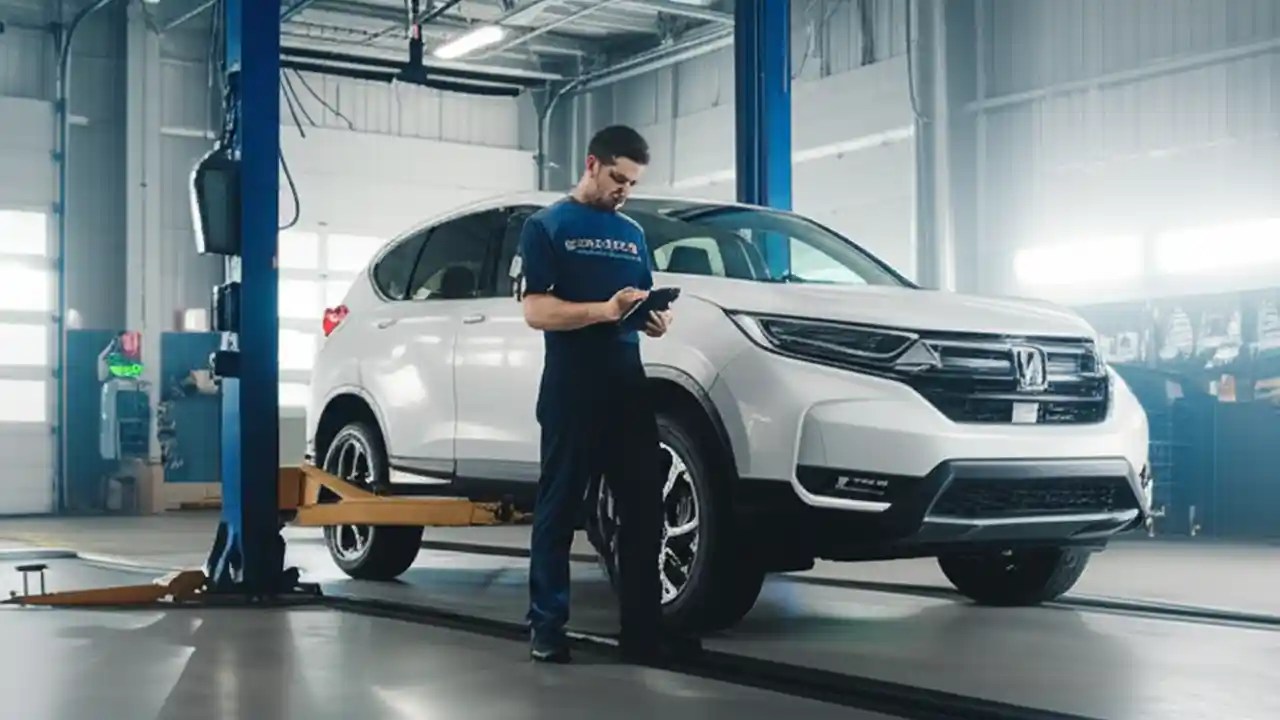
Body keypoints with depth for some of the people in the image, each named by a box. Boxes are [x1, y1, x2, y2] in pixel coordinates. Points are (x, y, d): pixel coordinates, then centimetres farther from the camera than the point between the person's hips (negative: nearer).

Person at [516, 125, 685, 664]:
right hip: (571, 393, -5)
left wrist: (656, 320, -2)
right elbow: (535, 310, -9)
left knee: (644, 508, 2)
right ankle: (547, 626, 7)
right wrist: (604, 310, -22)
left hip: (628, 388, 6)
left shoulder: (633, 233, 20)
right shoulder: (546, 226, 1)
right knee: (559, 509, 0)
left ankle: (643, 626, 8)